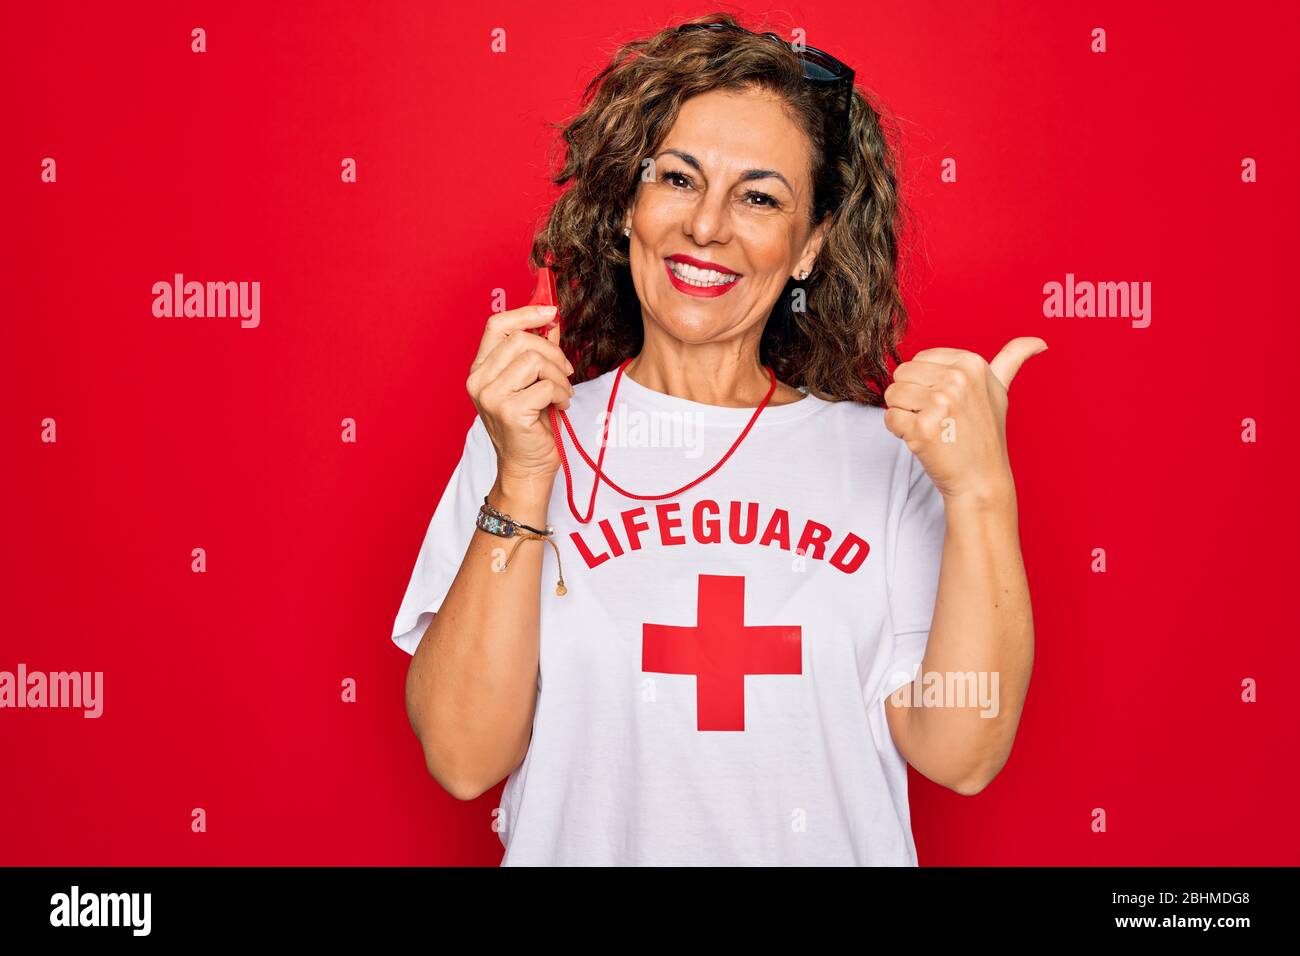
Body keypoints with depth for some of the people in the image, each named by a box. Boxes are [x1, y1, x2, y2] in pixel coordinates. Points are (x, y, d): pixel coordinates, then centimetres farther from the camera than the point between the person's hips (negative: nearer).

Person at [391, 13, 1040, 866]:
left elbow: (960, 754, -7)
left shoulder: (885, 452, 0)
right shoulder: (522, 439, -1)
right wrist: (522, 485, -17)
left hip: (838, 850, 2)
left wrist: (982, 494, -16)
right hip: (583, 847, -1)